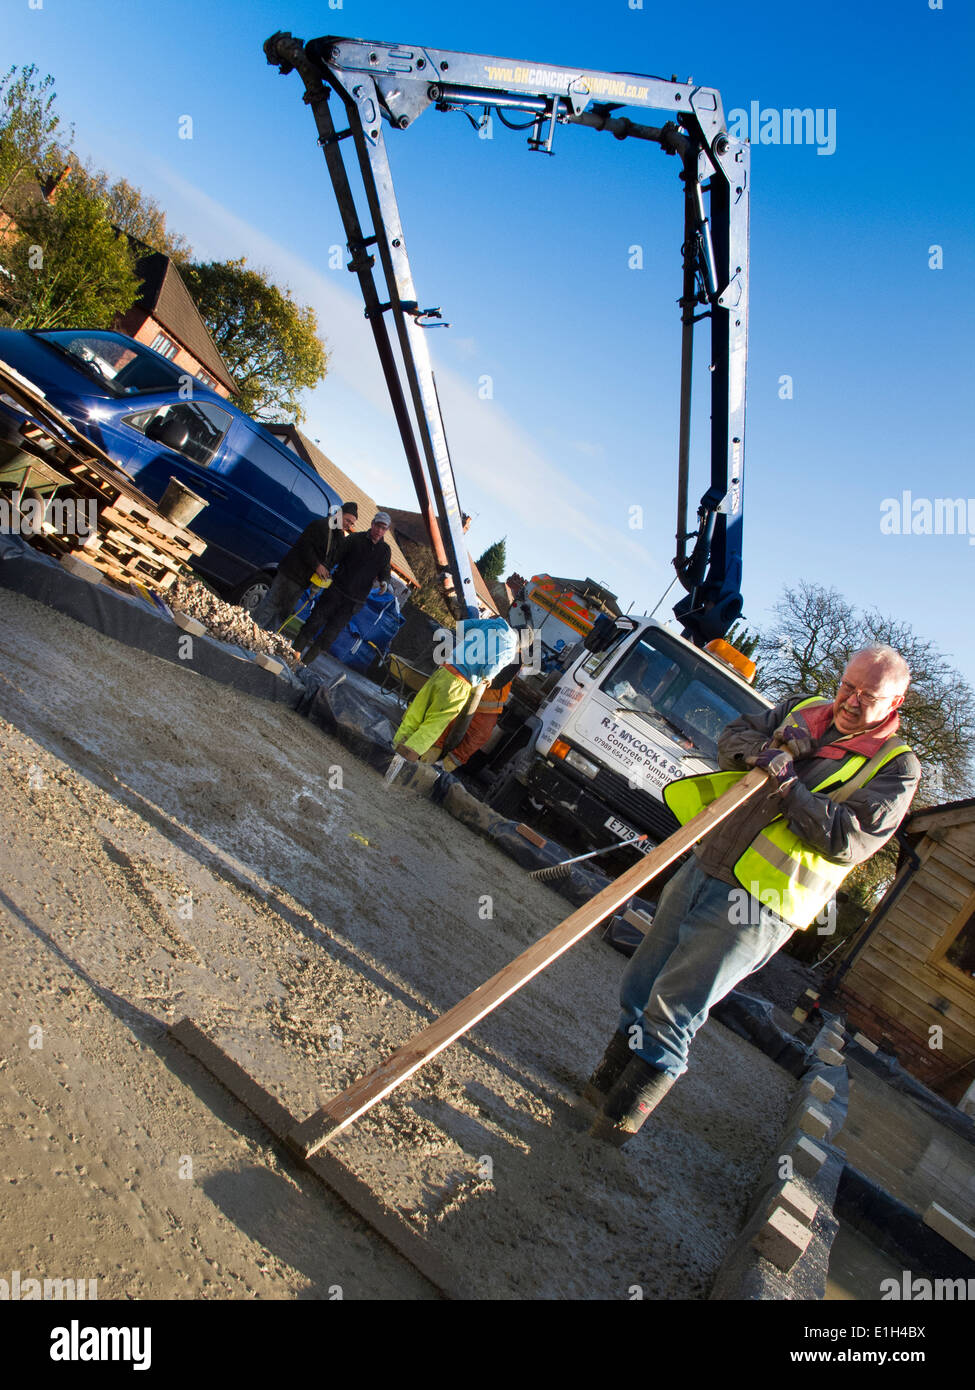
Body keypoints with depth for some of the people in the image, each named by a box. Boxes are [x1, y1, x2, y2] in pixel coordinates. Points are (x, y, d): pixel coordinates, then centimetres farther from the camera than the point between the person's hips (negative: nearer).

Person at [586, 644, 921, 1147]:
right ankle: (607, 1084, 33)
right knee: (641, 988, 14)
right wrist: (763, 749, -7)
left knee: (671, 1013, -4)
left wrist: (789, 785, -19)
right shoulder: (803, 710, 12)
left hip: (754, 907, -6)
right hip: (702, 867, 6)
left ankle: (618, 1121, 12)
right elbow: (733, 736, 14)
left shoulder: (896, 766, -4)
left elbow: (851, 838, -15)